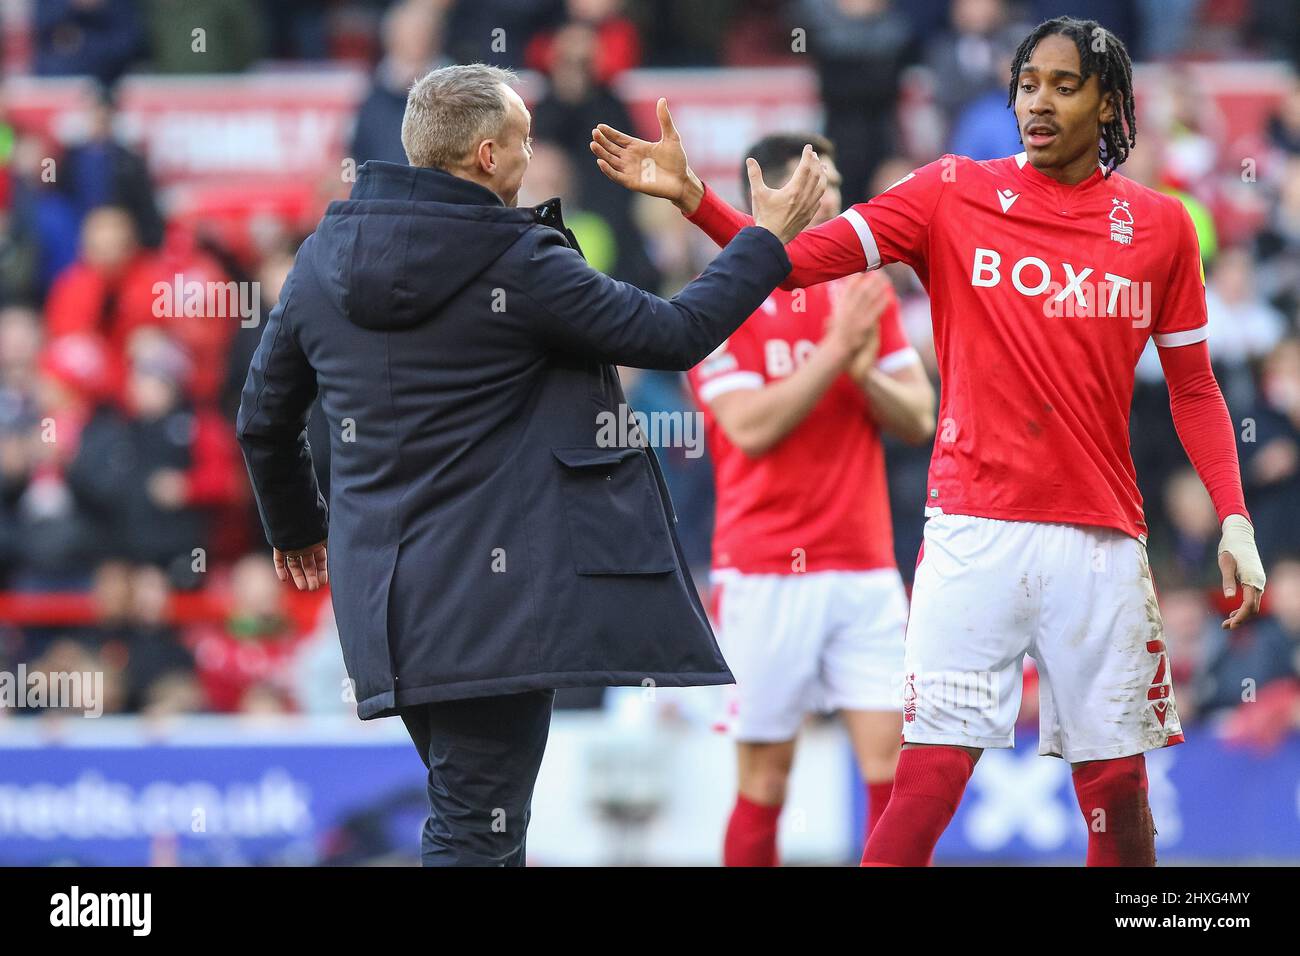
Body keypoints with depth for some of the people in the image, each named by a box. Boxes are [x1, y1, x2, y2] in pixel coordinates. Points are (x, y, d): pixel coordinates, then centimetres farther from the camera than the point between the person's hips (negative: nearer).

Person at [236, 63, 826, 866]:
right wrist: (769, 241, 7)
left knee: (471, 817, 19)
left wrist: (295, 528, 33)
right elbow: (674, 334, -6)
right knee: (477, 828, -6)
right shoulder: (515, 264, -13)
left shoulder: (323, 259, 6)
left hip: (382, 588, 7)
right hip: (493, 596, -7)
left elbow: (264, 422, 16)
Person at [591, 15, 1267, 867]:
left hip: (1100, 539, 1)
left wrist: (1235, 519, 2)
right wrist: (691, 197, -17)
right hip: (975, 532, -1)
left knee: (1116, 790, 3)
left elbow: (1194, 388, 12)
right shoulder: (953, 195, 3)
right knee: (930, 777, -8)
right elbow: (799, 257, -3)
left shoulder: (1160, 226, 7)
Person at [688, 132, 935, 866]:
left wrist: (865, 369, -12)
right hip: (766, 570, -3)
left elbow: (919, 420, 7)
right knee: (765, 773, 1)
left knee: (891, 757, -6)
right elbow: (752, 427, -14)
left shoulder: (867, 290, 10)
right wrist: (834, 349, -18)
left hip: (864, 566, 4)